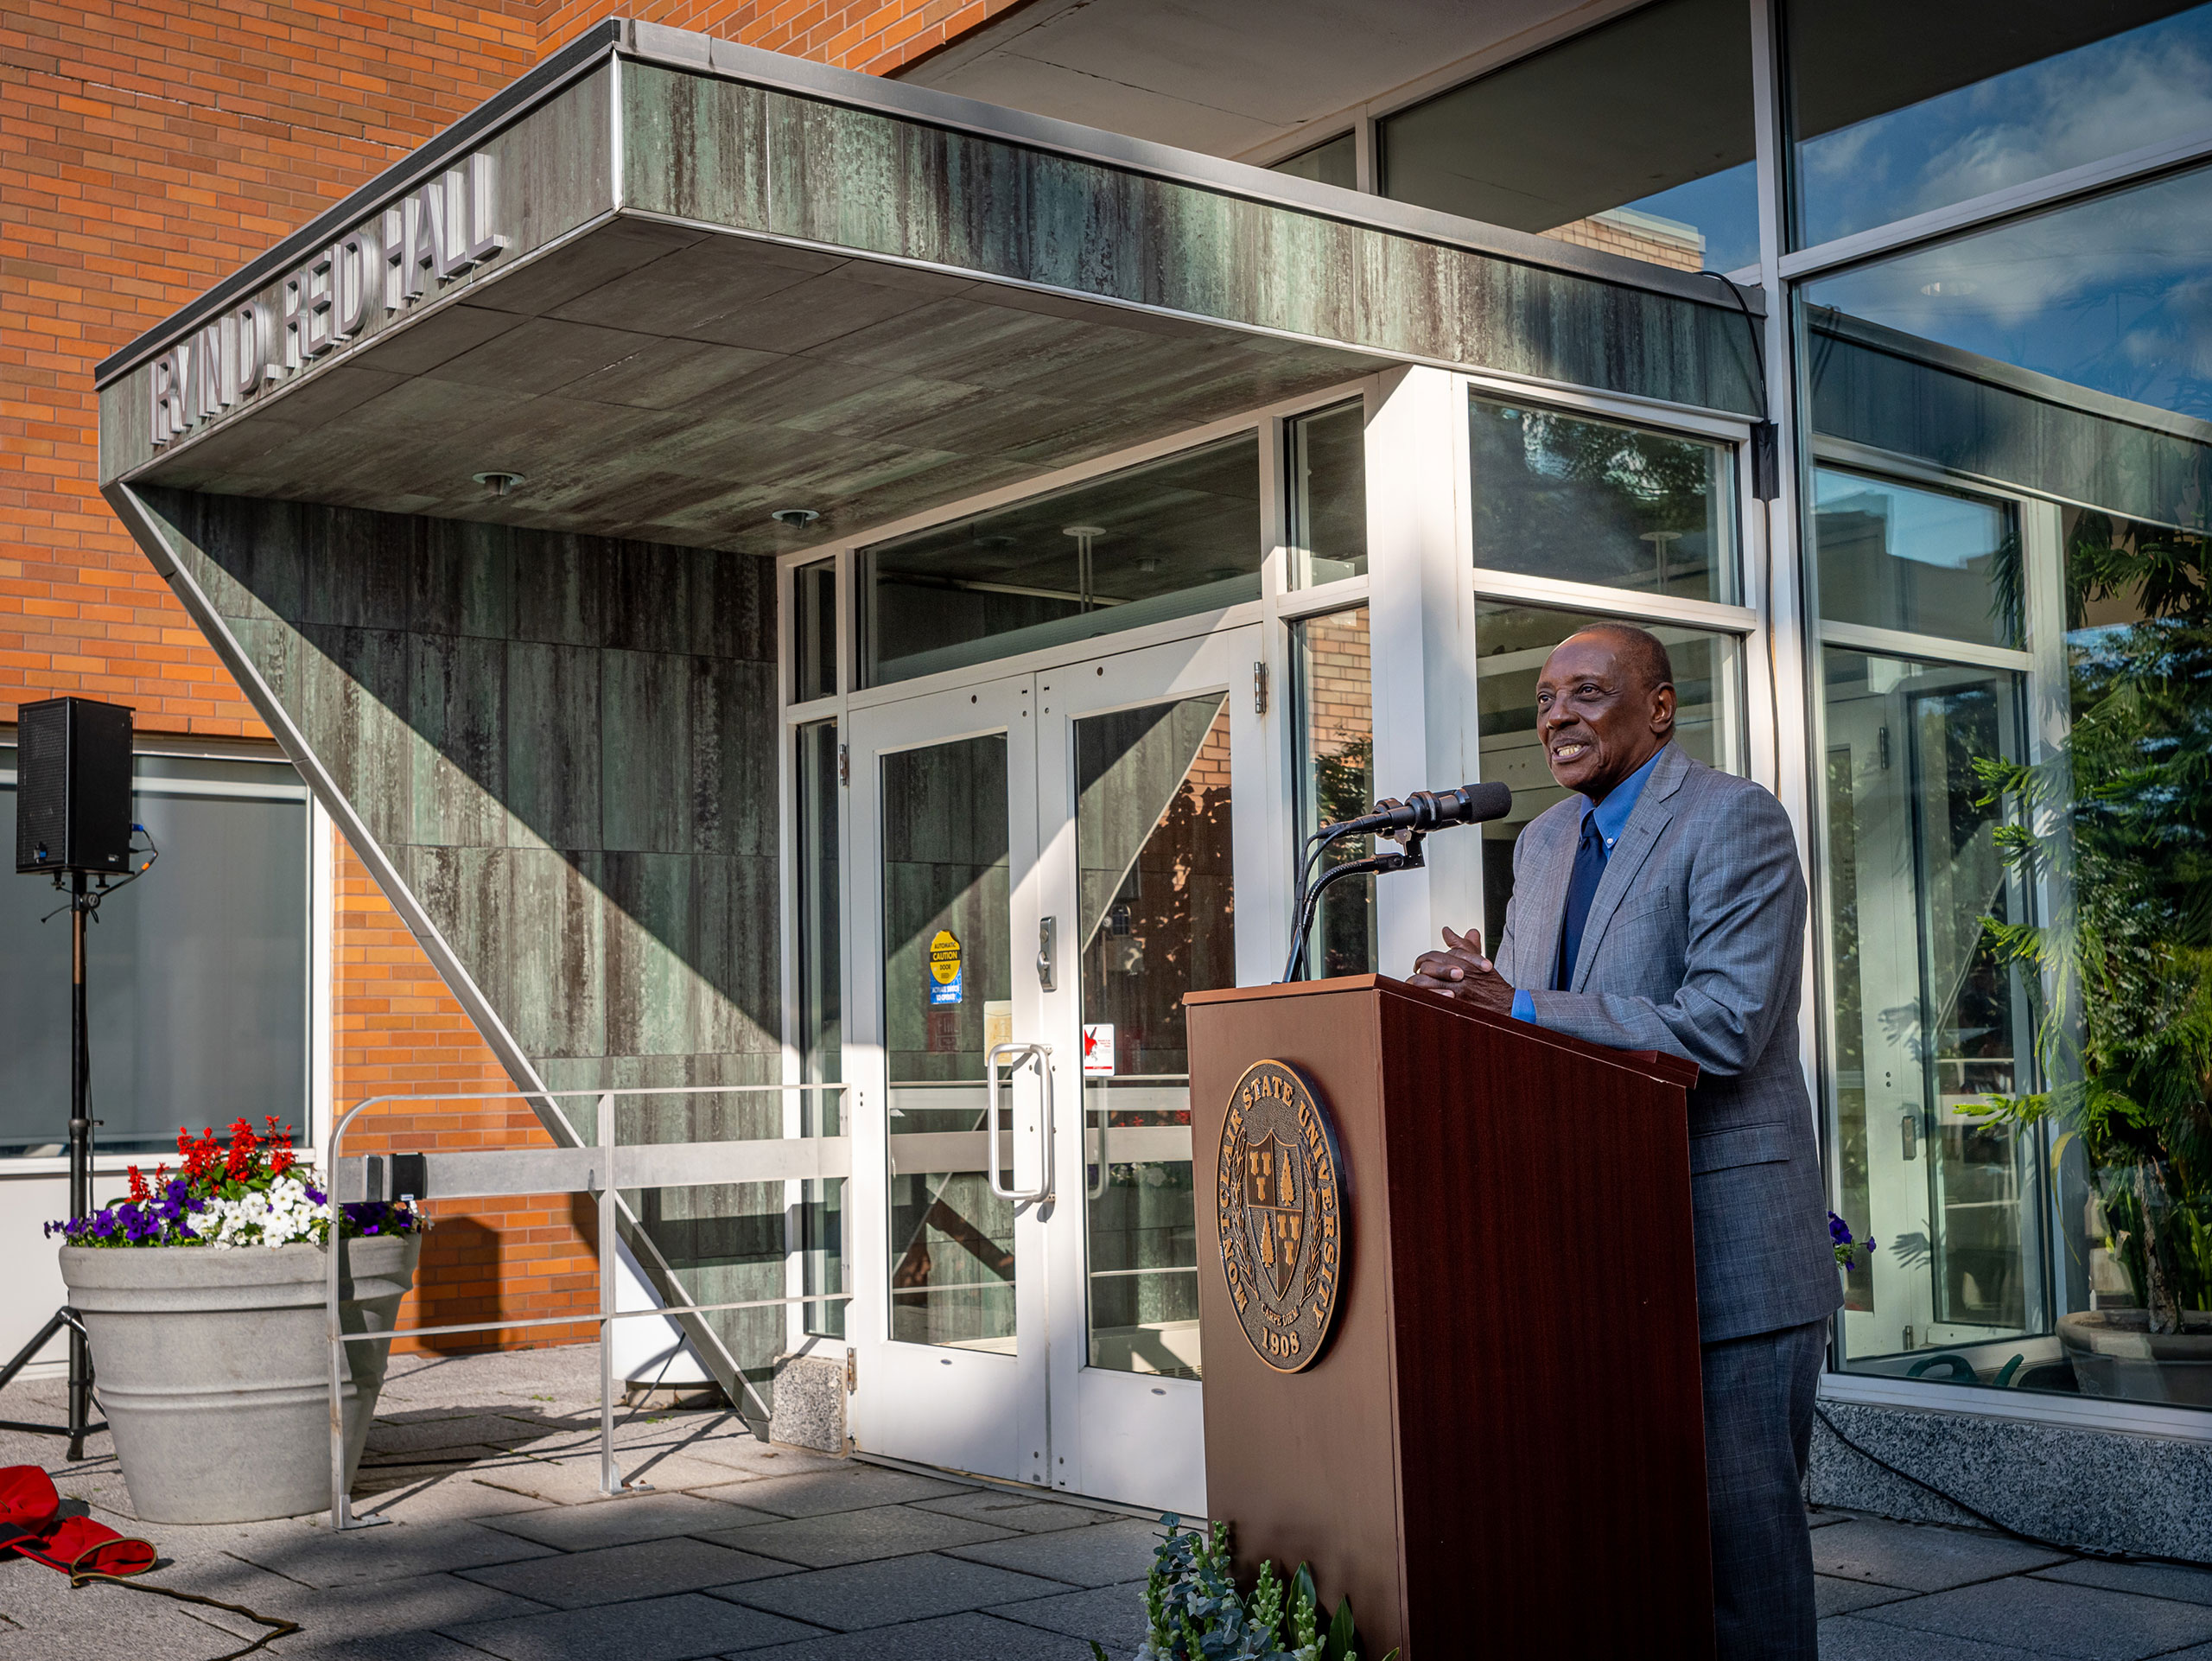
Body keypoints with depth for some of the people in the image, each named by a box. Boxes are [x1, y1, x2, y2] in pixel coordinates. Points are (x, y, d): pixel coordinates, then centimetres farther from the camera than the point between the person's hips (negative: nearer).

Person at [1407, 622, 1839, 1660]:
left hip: (1727, 1243, -7)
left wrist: (1522, 1010, -24)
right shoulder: (1543, 842, 15)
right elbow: (1515, 1005, 17)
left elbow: (1724, 1027, -21)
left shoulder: (1734, 821, -11)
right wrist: (1467, 995, -8)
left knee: (1739, 1522, -1)